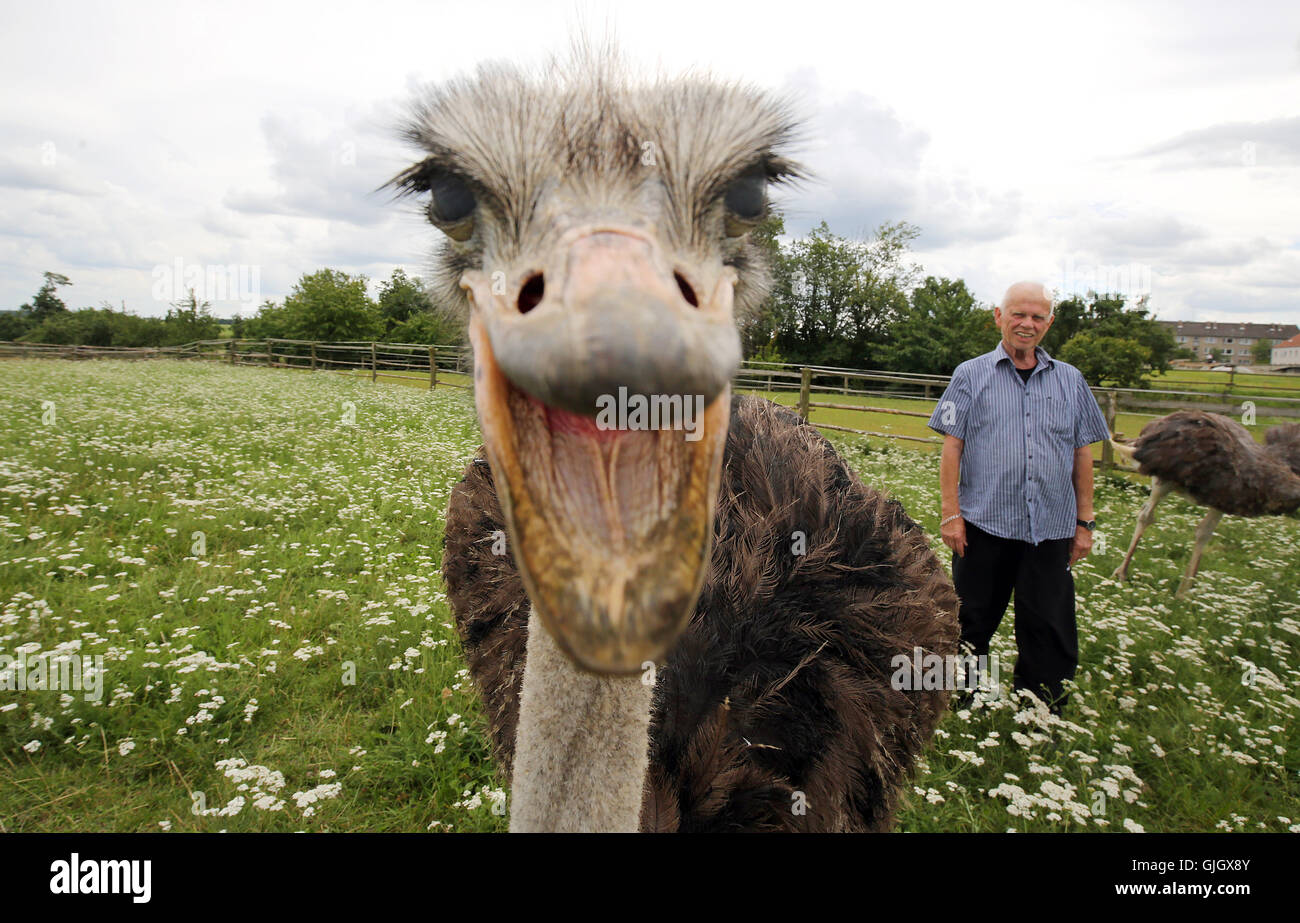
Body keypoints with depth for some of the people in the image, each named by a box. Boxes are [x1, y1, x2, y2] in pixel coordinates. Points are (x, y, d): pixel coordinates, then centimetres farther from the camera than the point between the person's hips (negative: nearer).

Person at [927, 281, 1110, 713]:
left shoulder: (1070, 380, 11)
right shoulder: (971, 375, 4)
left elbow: (1082, 454, 12)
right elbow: (952, 447, 0)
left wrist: (1084, 522, 9)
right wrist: (950, 513, -6)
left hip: (1051, 528, 2)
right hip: (985, 522, -2)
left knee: (1051, 634, 6)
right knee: (972, 624, 9)